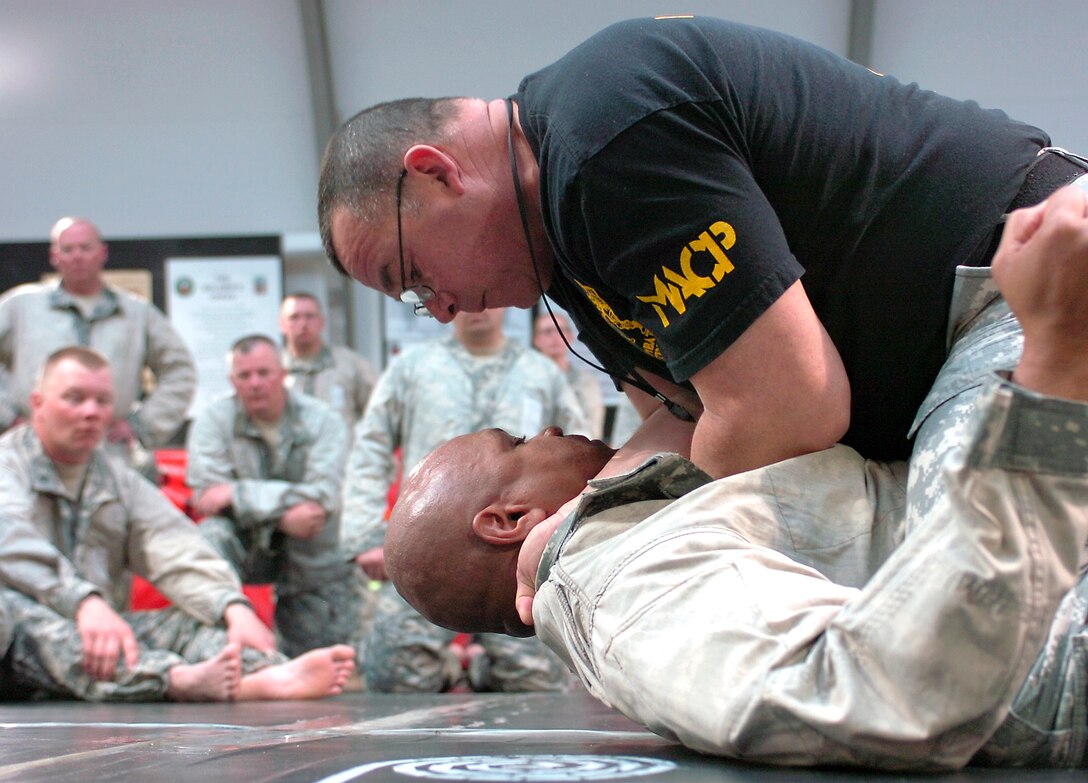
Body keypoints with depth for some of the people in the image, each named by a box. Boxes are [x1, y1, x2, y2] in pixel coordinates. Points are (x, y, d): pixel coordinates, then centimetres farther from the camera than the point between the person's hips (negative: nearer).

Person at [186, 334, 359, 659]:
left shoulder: (322, 419, -7)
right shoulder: (212, 421, -7)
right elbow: (205, 494, -19)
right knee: (212, 535, -34)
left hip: (314, 562, 1)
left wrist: (237, 494, -24)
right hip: (248, 548, -1)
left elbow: (323, 498, -19)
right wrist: (283, 516, -29)